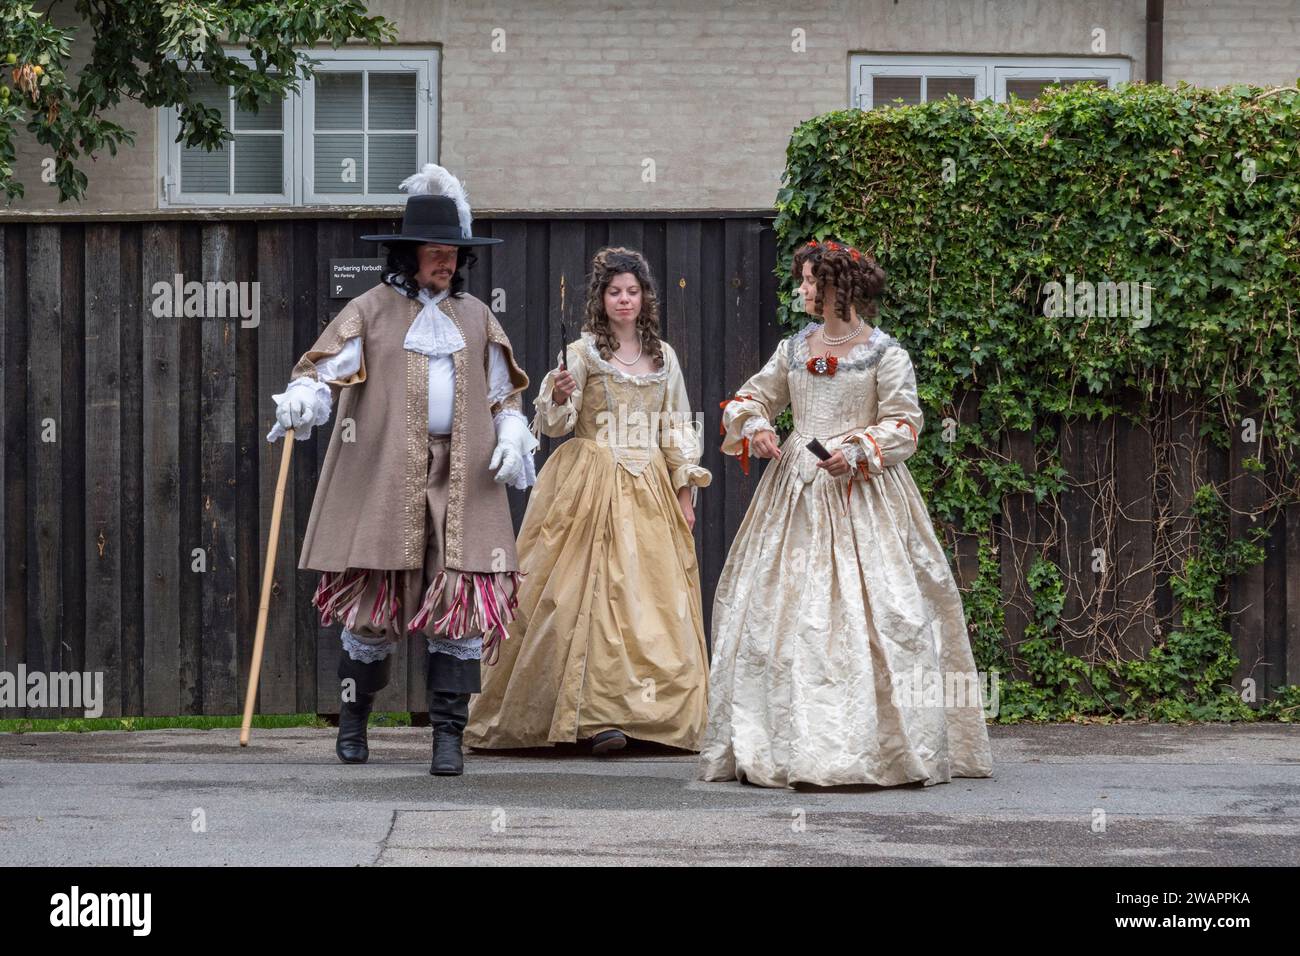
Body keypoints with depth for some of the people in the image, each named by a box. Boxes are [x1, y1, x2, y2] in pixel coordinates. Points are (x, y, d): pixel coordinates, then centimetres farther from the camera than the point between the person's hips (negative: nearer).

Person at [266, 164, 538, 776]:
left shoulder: (476, 318, 16)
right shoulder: (373, 310, 6)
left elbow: (503, 394, 20)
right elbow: (326, 367, -5)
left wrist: (510, 436, 1)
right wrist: (301, 397, -26)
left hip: (461, 482, 2)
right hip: (383, 478, -2)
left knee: (461, 600, -7)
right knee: (373, 599, 1)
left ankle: (448, 735, -4)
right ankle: (353, 719, 21)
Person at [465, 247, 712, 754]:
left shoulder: (664, 356, 12)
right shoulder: (582, 353, 0)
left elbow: (678, 427, 15)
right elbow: (553, 423, -6)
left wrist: (685, 487, 9)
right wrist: (558, 396, -27)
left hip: (651, 488, 4)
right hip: (594, 485, -4)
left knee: (658, 596, 2)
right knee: (598, 590, -11)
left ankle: (658, 711, 8)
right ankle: (598, 715, -13)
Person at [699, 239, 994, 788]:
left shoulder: (884, 352, -2)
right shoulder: (794, 349, 13)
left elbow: (905, 424, -4)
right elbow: (751, 398, 20)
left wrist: (858, 450, -18)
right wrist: (755, 426, -1)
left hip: (861, 490, -5)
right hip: (796, 488, 5)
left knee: (873, 608, -11)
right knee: (780, 608, -1)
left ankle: (886, 743, -8)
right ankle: (784, 741, 3)